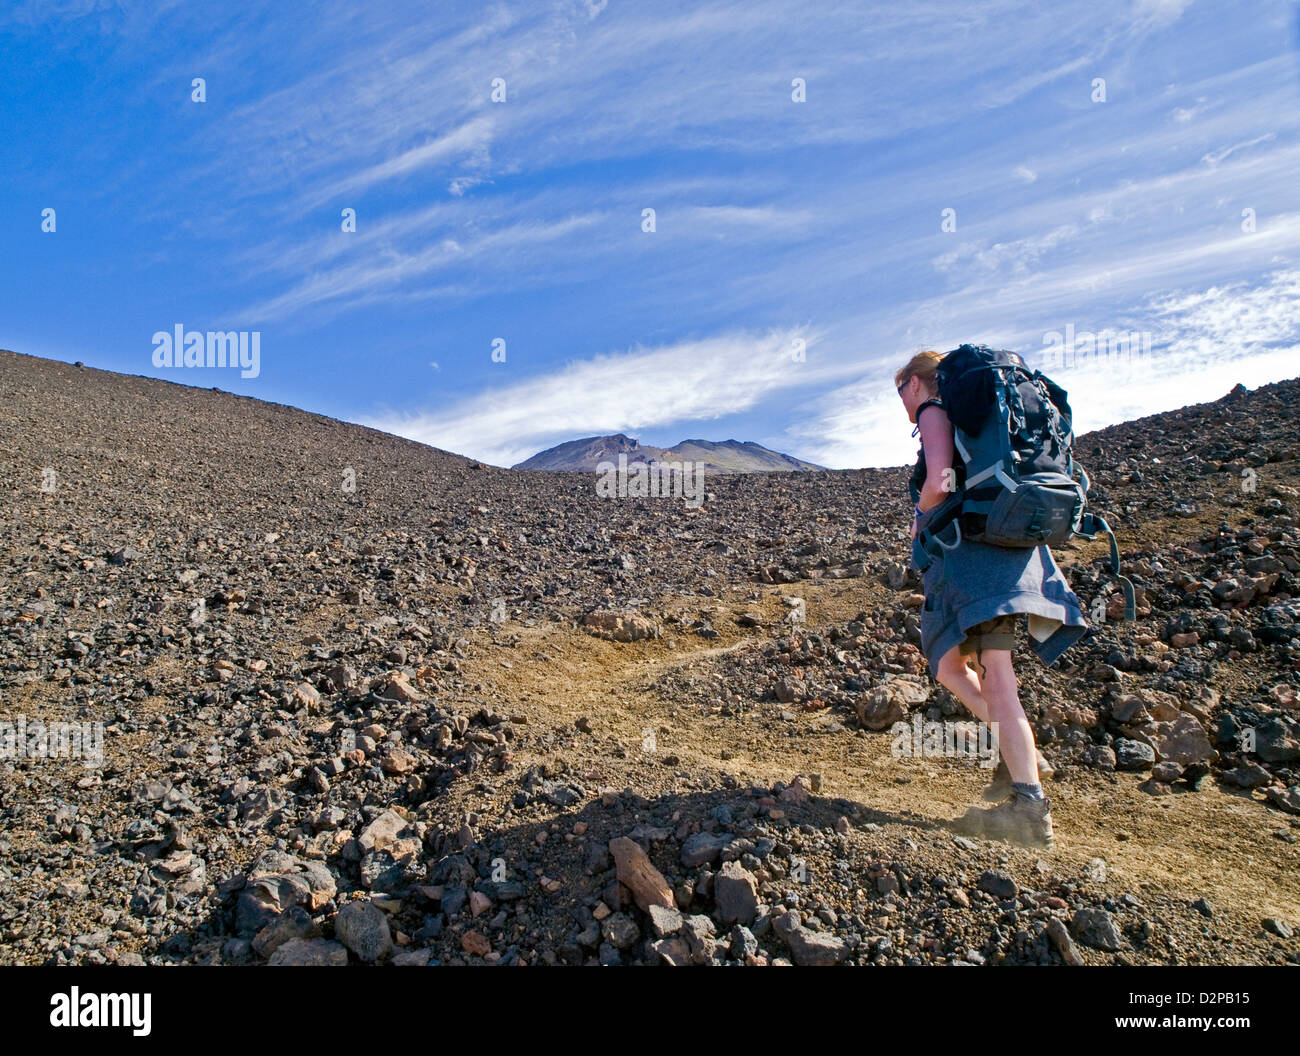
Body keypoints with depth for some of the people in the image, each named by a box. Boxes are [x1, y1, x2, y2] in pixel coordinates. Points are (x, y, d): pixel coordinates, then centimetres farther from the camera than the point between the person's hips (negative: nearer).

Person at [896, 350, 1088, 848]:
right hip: (1011, 545, 10)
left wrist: (919, 523, 3)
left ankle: (1030, 807, -19)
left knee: (995, 672, -15)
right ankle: (1020, 753, 7)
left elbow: (939, 483, -15)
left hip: (973, 545, -10)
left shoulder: (933, 413, 0)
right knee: (946, 659, 16)